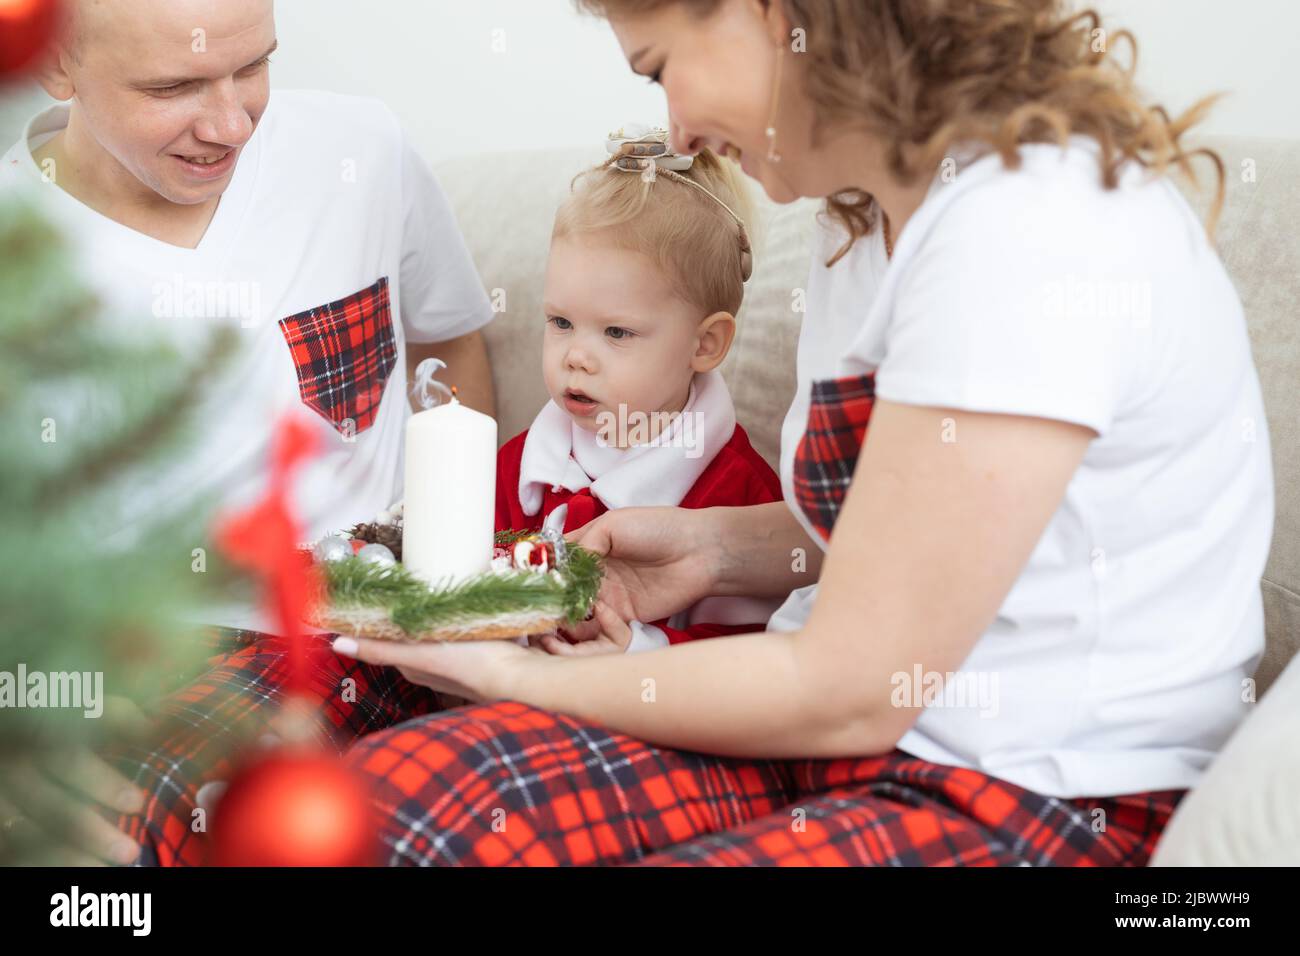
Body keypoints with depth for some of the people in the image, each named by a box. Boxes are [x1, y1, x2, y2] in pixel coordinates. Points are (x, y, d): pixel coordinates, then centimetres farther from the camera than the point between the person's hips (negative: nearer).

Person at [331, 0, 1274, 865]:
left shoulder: (1028, 229, -20)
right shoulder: (872, 218, 10)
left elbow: (849, 694, -18)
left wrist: (527, 680, -7)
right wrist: (715, 543, 6)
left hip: (1045, 810, -8)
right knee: (389, 795, -12)